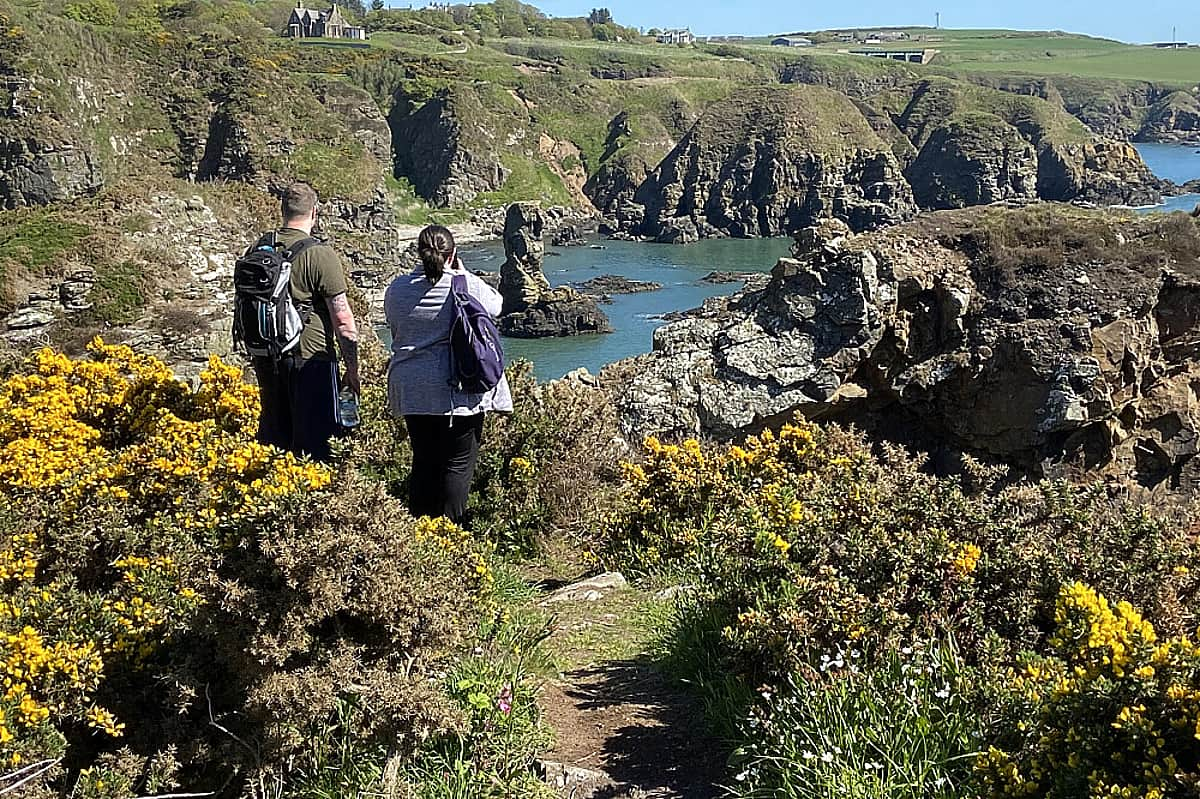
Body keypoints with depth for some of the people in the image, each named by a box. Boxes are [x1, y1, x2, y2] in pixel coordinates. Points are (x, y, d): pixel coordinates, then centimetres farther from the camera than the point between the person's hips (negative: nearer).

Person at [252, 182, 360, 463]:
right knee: (313, 442, 1)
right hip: (310, 357, -6)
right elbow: (343, 320, -13)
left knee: (273, 433, 17)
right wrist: (352, 370, -4)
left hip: (266, 358, 6)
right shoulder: (320, 254, -12)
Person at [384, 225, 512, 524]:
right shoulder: (468, 286, -8)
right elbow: (495, 305, 13)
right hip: (461, 390, -4)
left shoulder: (397, 289, 2)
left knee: (423, 463, 14)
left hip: (412, 392, 4)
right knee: (458, 465, 4)